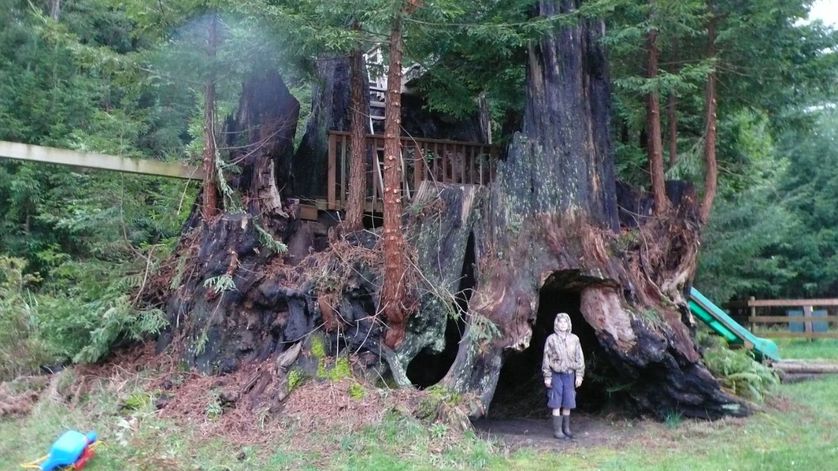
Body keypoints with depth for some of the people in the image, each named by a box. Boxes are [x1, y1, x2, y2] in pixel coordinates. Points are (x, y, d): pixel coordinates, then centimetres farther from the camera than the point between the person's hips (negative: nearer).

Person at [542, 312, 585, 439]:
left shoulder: (574, 339, 4)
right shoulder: (551, 339, -3)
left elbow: (579, 358, 6)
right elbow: (546, 359, -2)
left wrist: (579, 375, 3)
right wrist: (547, 376, -4)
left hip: (570, 374, 2)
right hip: (556, 374, -2)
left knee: (568, 404, 7)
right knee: (556, 404, 1)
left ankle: (566, 429, 18)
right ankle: (557, 430, 7)